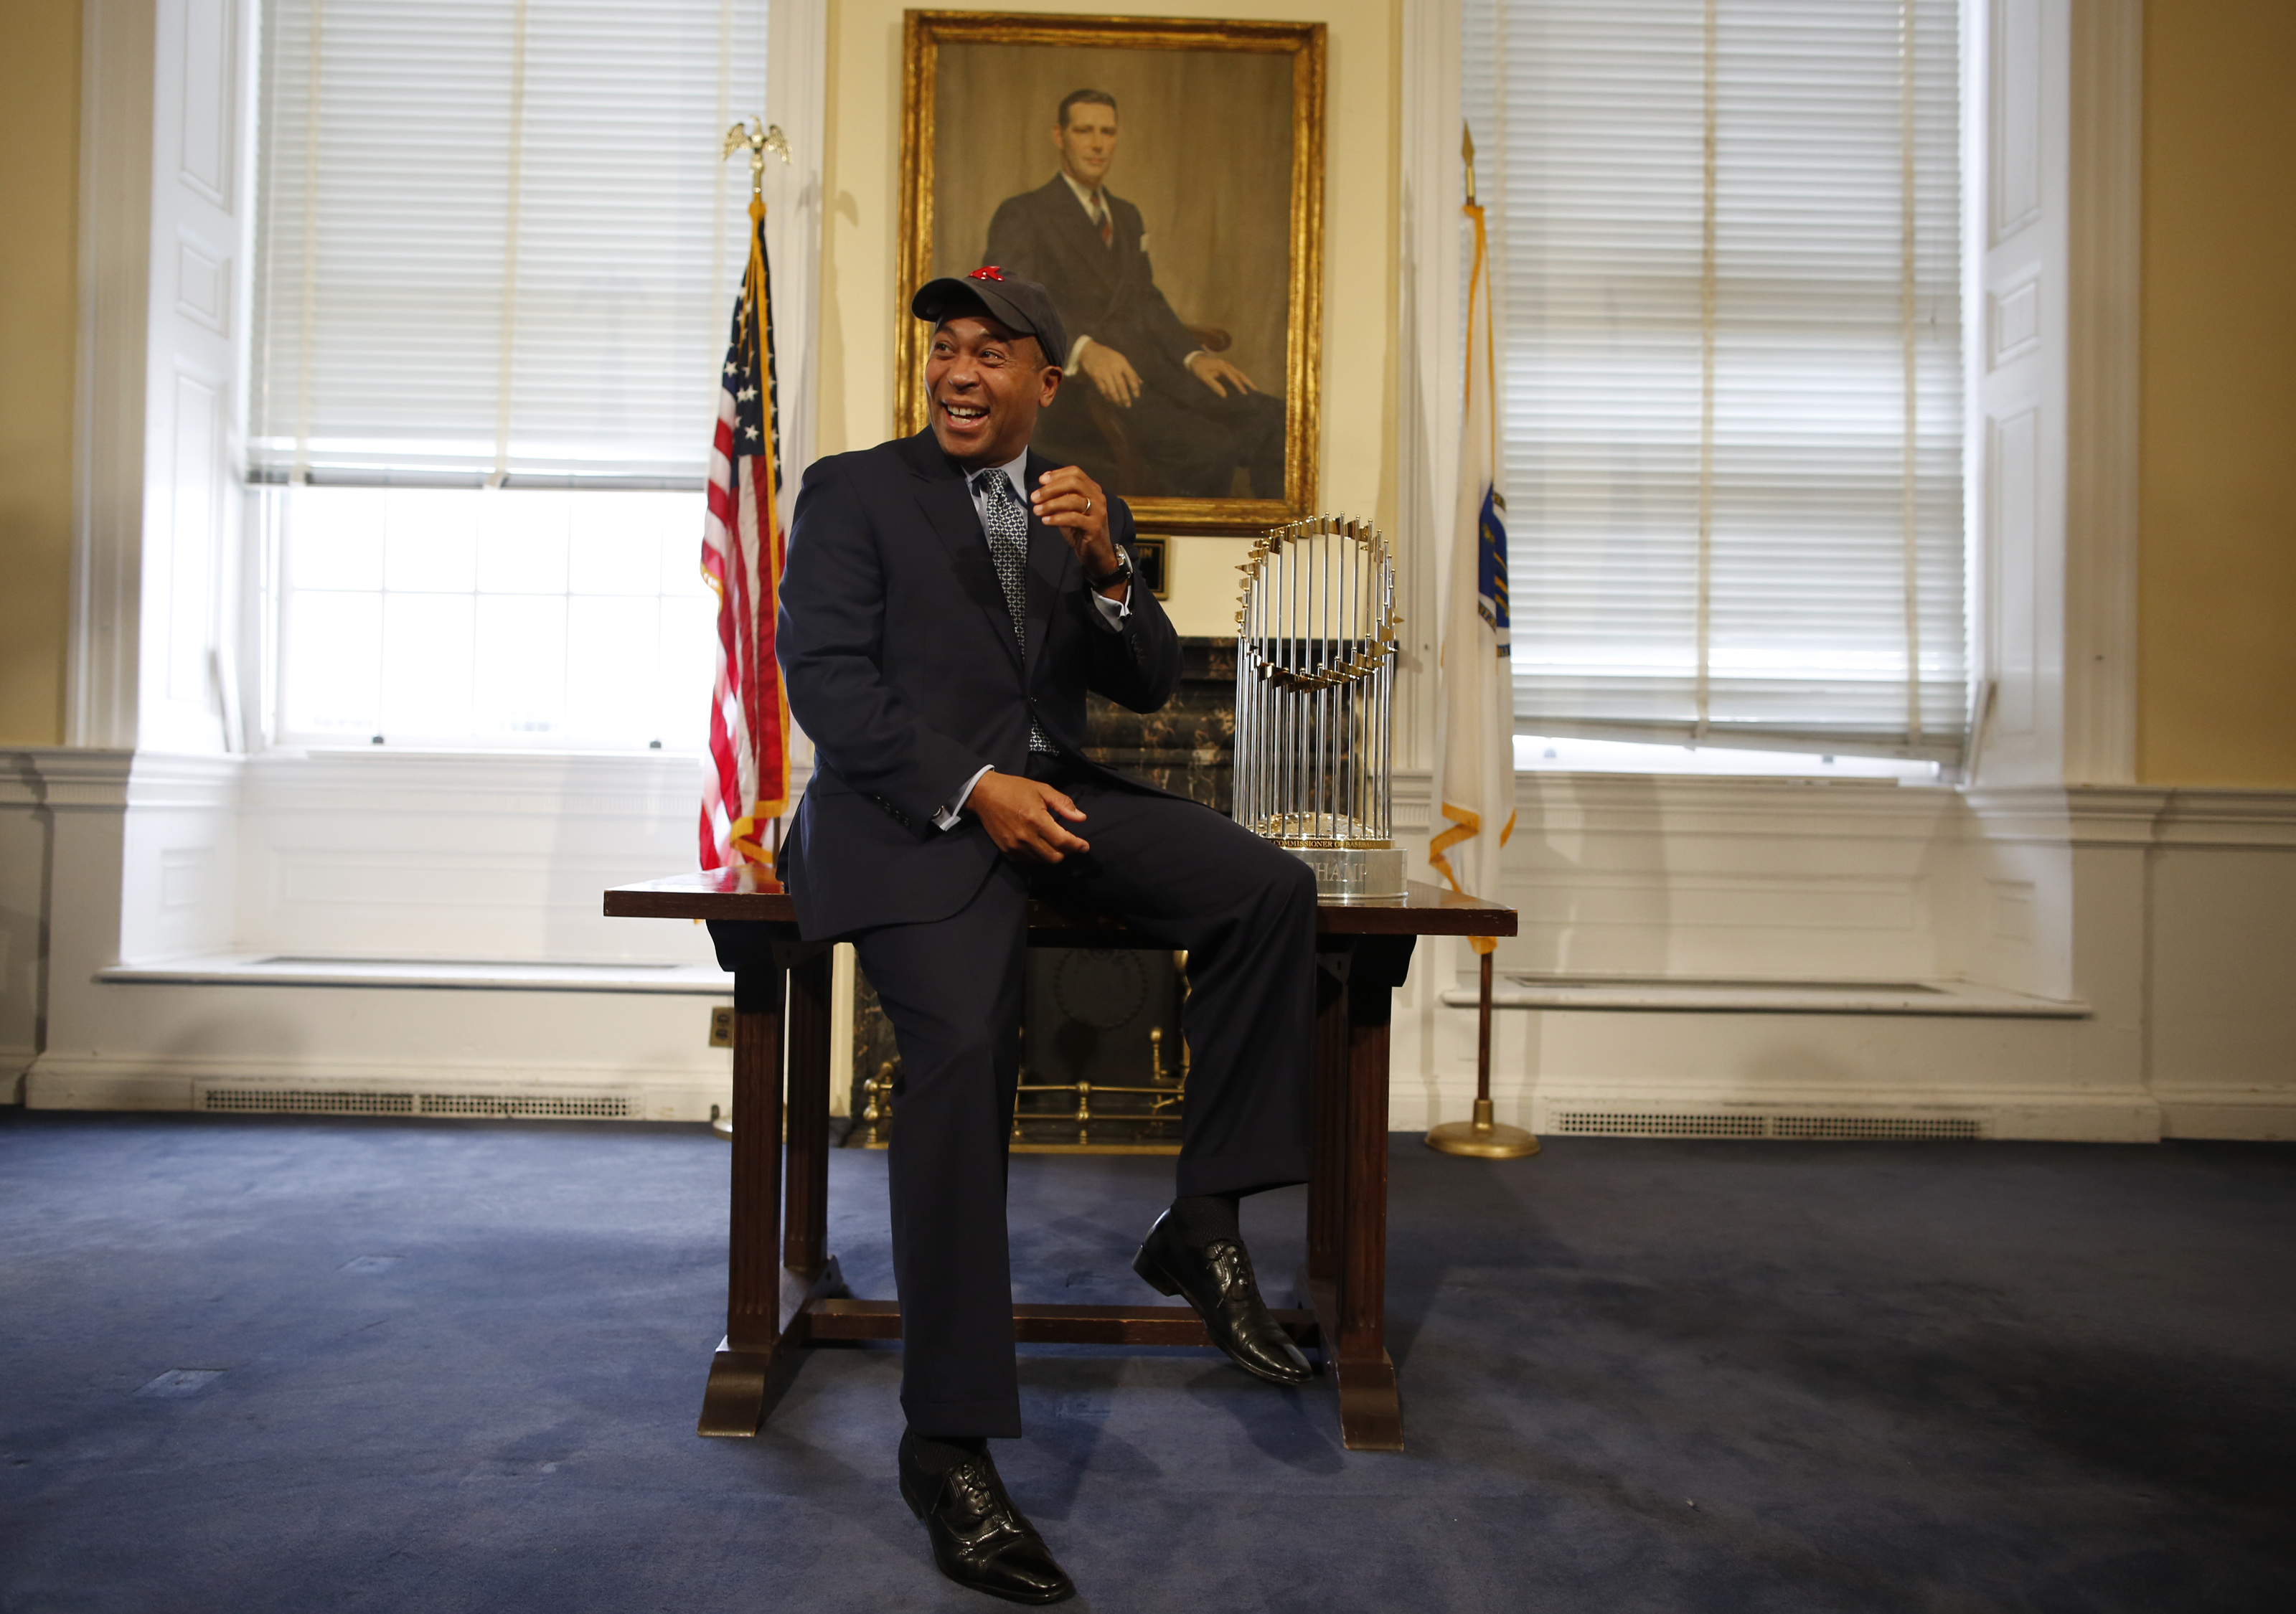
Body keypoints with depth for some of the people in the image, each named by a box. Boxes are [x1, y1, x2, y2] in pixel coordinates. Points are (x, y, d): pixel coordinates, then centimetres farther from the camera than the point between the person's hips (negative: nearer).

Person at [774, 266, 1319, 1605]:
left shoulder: (1087, 510, 20)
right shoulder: (853, 491, 7)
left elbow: (1150, 687, 11)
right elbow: (825, 680, -5)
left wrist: (1106, 567, -9)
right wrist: (970, 788, -18)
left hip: (1053, 790, 5)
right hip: (913, 809, -4)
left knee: (1274, 889, -18)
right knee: (964, 1046, -29)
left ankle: (1204, 1222, -7)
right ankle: (952, 1446, -20)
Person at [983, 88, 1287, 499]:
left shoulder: (1127, 216, 28)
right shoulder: (1021, 215, 4)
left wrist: (1194, 355, 5)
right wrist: (1084, 348, -30)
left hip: (1153, 370, 7)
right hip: (1079, 386, -7)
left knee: (1275, 422, -18)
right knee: (1210, 449, -31)